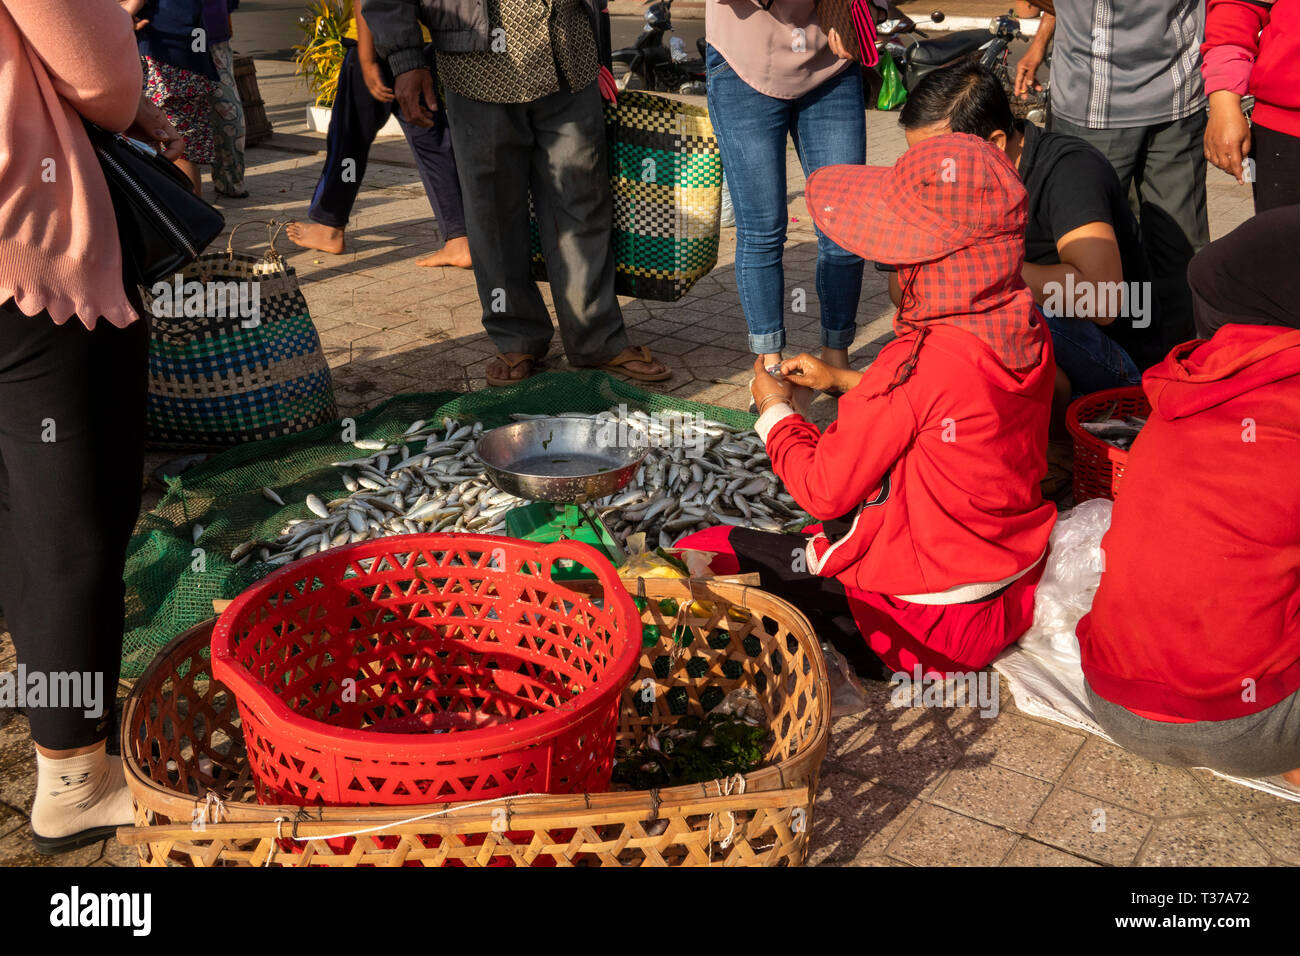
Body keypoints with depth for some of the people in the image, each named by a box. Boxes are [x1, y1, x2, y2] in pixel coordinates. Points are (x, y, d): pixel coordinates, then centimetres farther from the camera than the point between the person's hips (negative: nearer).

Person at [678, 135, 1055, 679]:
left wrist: (775, 410, -1)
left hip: (929, 622, -9)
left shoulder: (920, 364, -29)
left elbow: (823, 489, -17)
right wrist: (845, 382, 11)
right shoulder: (1025, 328, -6)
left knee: (697, 556, -6)